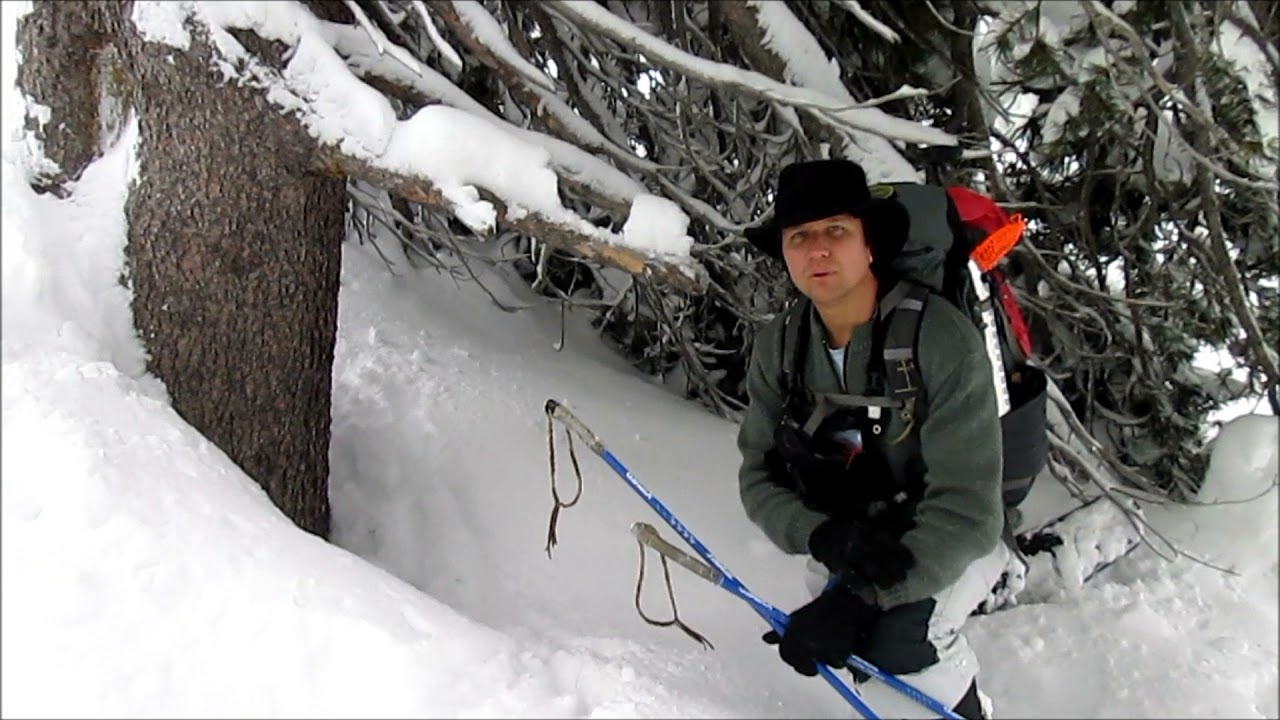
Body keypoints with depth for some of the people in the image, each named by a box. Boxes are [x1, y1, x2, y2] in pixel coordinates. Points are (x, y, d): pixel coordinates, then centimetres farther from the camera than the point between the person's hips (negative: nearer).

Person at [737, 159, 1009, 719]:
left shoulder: (942, 341, -24)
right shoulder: (777, 347, -9)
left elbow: (964, 511, -25)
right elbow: (759, 477, -8)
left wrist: (859, 599, -33)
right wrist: (825, 536, -29)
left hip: (948, 546, -4)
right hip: (841, 555, 5)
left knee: (889, 646, -29)